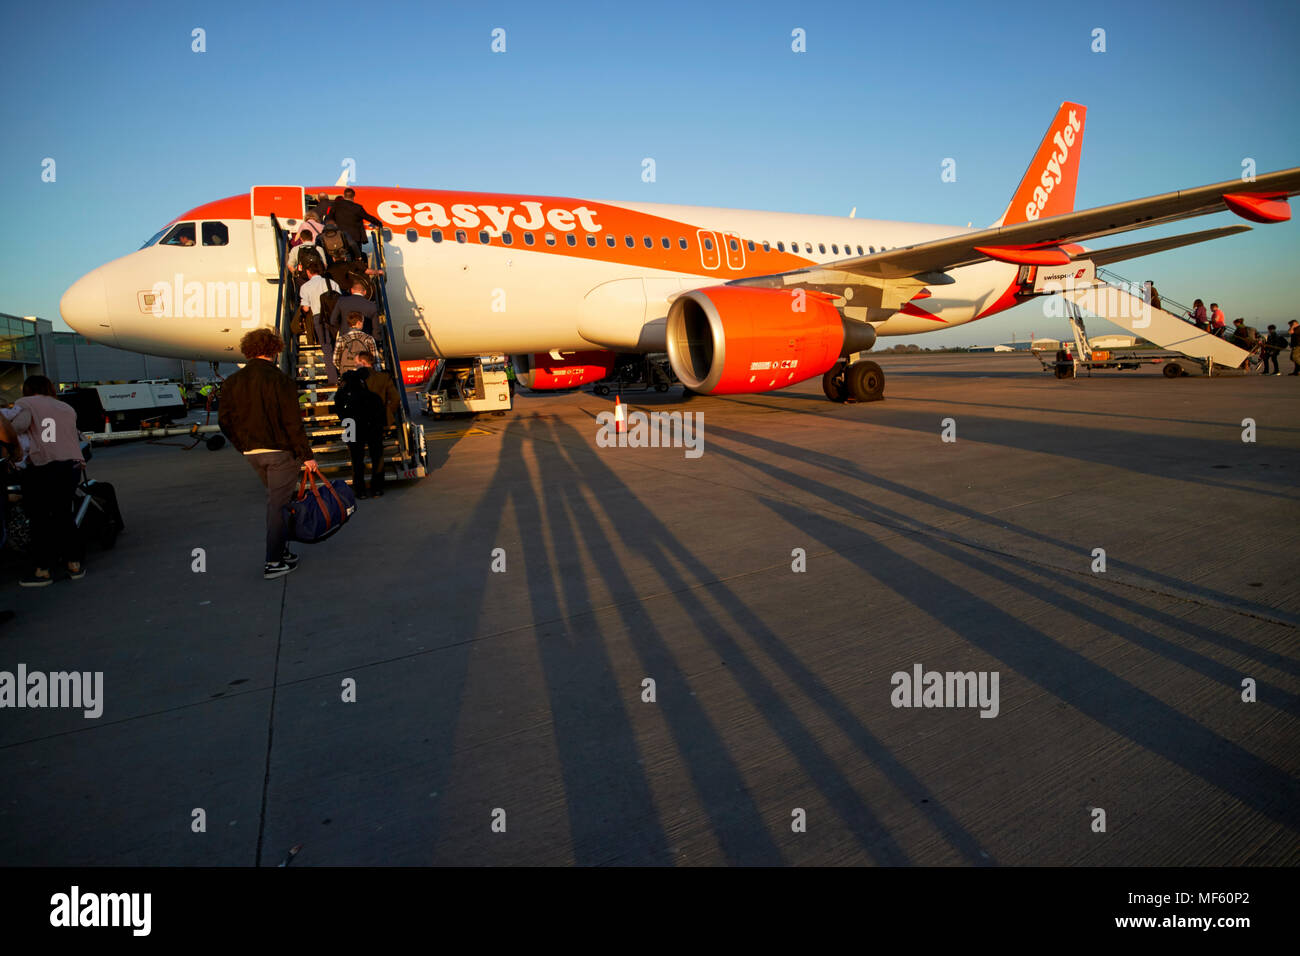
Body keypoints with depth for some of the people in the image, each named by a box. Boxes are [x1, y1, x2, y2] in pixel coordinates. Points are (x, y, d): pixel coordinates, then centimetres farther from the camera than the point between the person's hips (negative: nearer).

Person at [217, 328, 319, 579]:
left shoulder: (232, 382, 4)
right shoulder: (280, 380, -13)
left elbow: (225, 422, 7)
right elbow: (293, 422, -15)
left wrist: (244, 447, 18)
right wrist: (306, 455, -9)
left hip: (252, 453, 6)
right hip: (280, 451, -6)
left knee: (273, 499, 22)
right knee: (279, 504, 1)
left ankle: (280, 550, 27)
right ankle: (274, 562, 3)